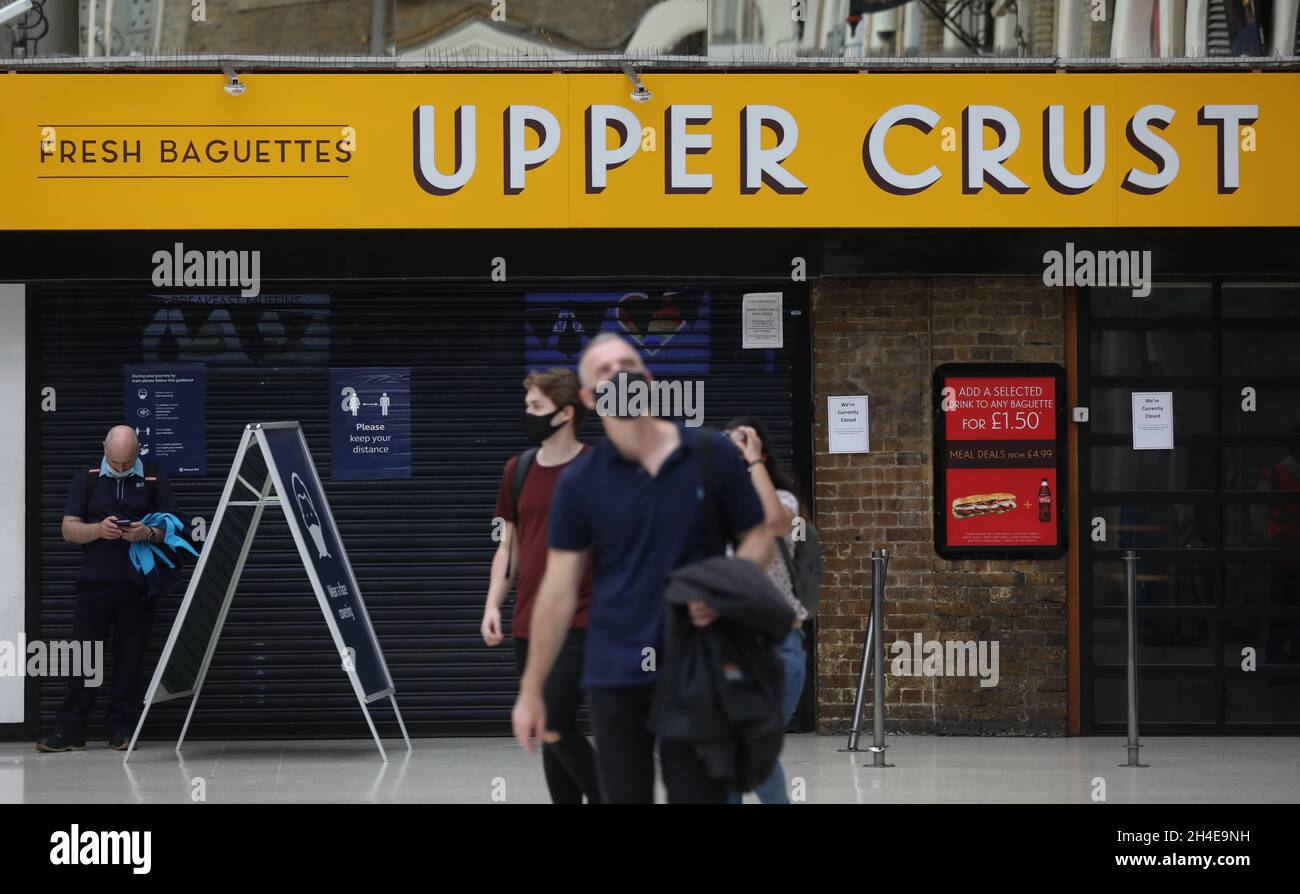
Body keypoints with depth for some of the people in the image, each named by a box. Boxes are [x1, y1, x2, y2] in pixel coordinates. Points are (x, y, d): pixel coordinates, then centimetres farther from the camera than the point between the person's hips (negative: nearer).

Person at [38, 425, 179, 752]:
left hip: (137, 586, 0)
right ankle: (69, 732, 1)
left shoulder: (156, 482, 8)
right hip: (95, 583, 0)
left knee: (130, 660, 1)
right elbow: (69, 529, 5)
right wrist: (99, 530, -15)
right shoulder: (86, 480, 10)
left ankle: (122, 730, 8)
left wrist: (149, 533, -16)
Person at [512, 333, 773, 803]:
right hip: (614, 675, 1)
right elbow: (558, 590, 3)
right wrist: (531, 690, 1)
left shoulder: (713, 456, -1)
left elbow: (757, 538, 7)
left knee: (700, 795, -1)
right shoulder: (579, 482, 1)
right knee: (625, 797, 5)